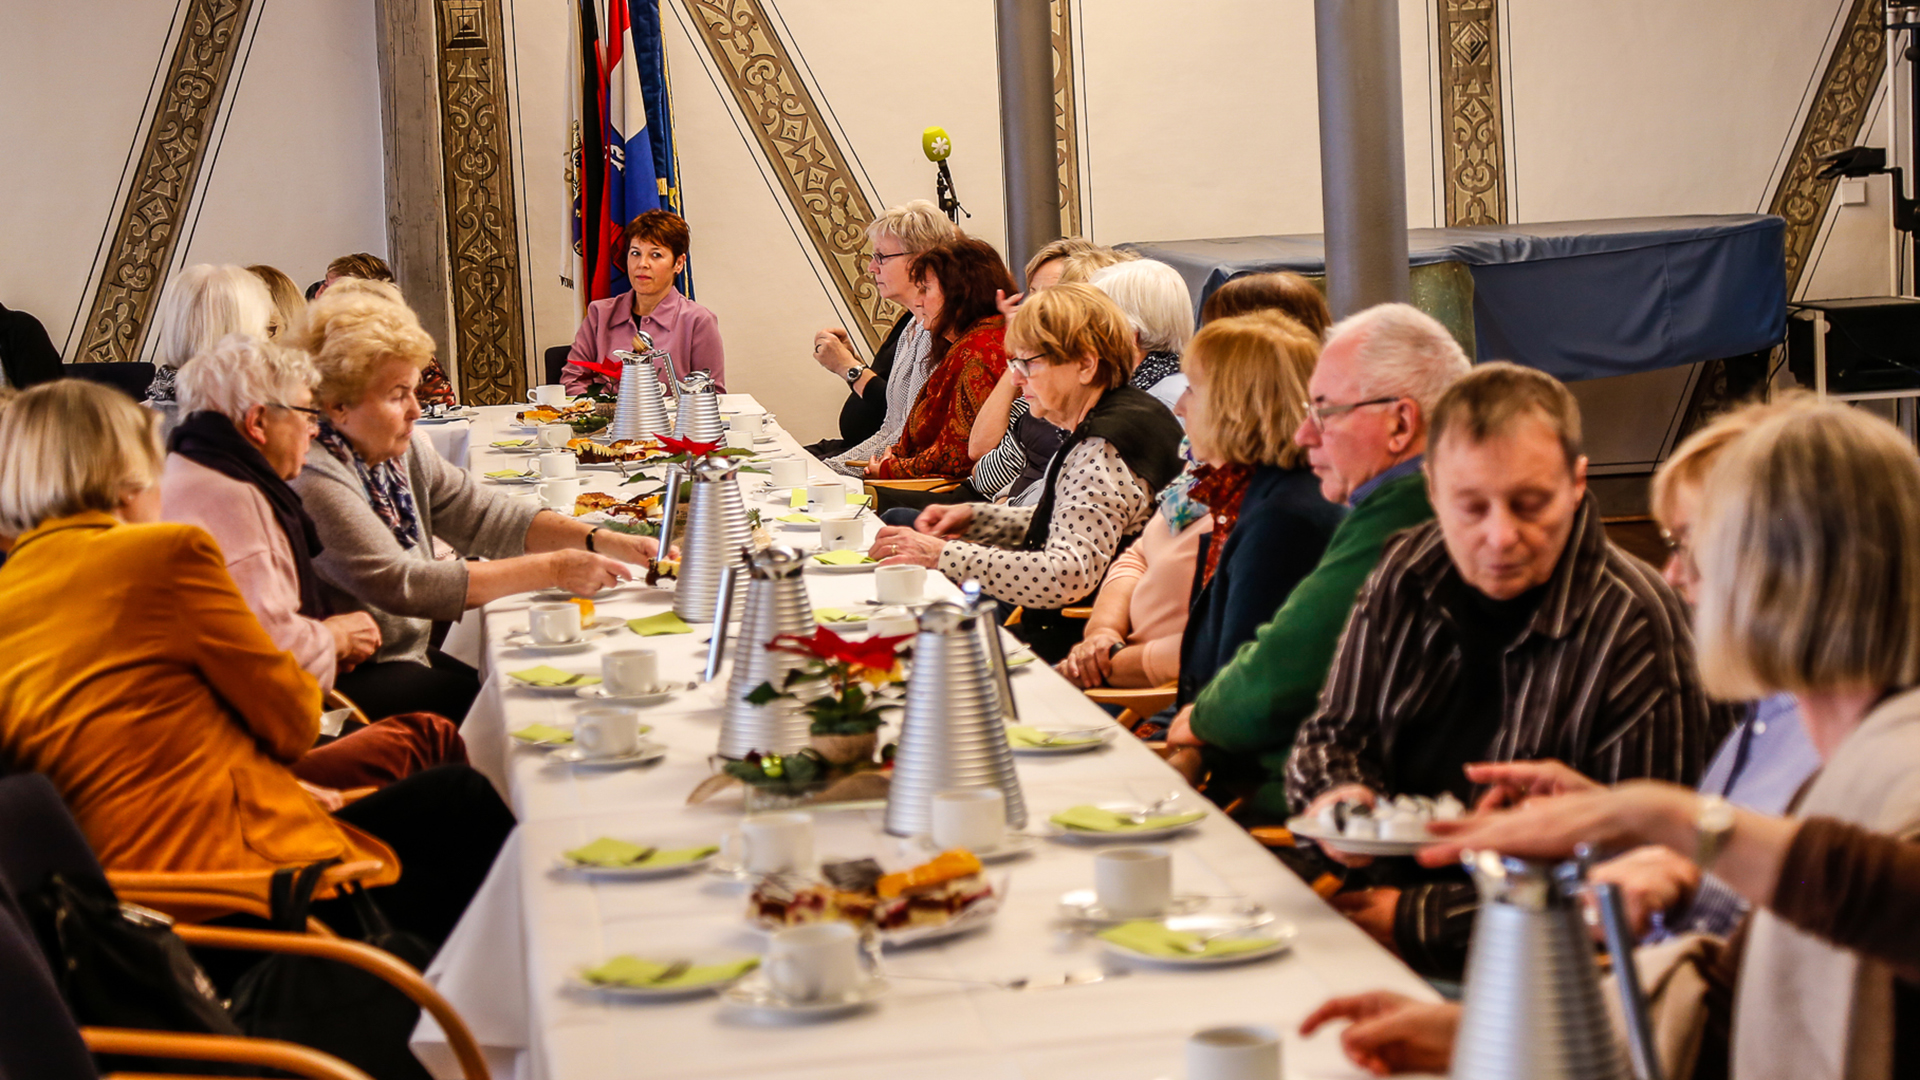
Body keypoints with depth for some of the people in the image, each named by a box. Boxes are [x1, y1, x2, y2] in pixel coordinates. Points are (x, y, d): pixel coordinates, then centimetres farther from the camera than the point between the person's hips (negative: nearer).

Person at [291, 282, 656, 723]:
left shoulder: (403, 451, 6)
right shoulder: (313, 479, -21)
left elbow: (485, 517, 5)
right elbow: (398, 585, -27)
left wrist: (603, 542, -11)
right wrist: (552, 570, -26)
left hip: (411, 652, 8)